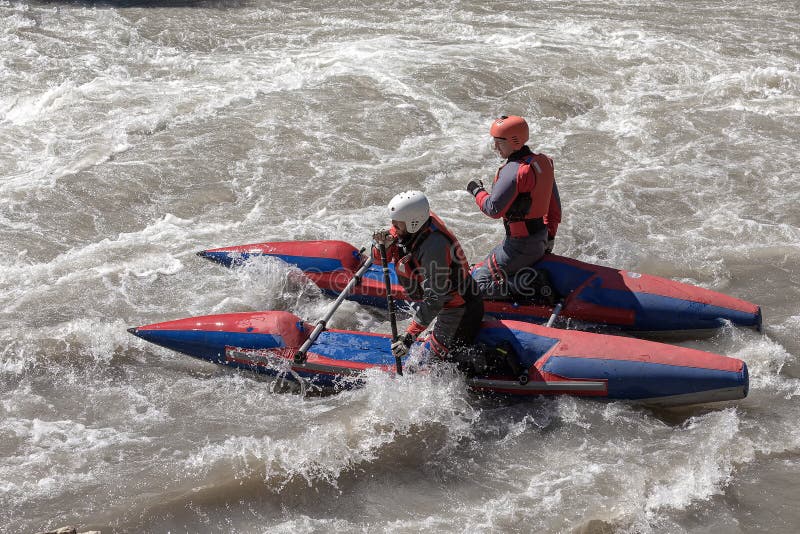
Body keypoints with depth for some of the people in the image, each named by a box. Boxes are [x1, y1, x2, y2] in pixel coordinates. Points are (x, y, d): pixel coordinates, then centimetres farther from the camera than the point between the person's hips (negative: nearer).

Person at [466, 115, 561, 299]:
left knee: (481, 282, -4)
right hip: (541, 241, 9)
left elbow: (494, 209, -20)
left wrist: (477, 191, -2)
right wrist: (550, 238, 21)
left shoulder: (513, 171, -23)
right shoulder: (543, 162, 6)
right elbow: (555, 206, 13)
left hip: (520, 245, -9)